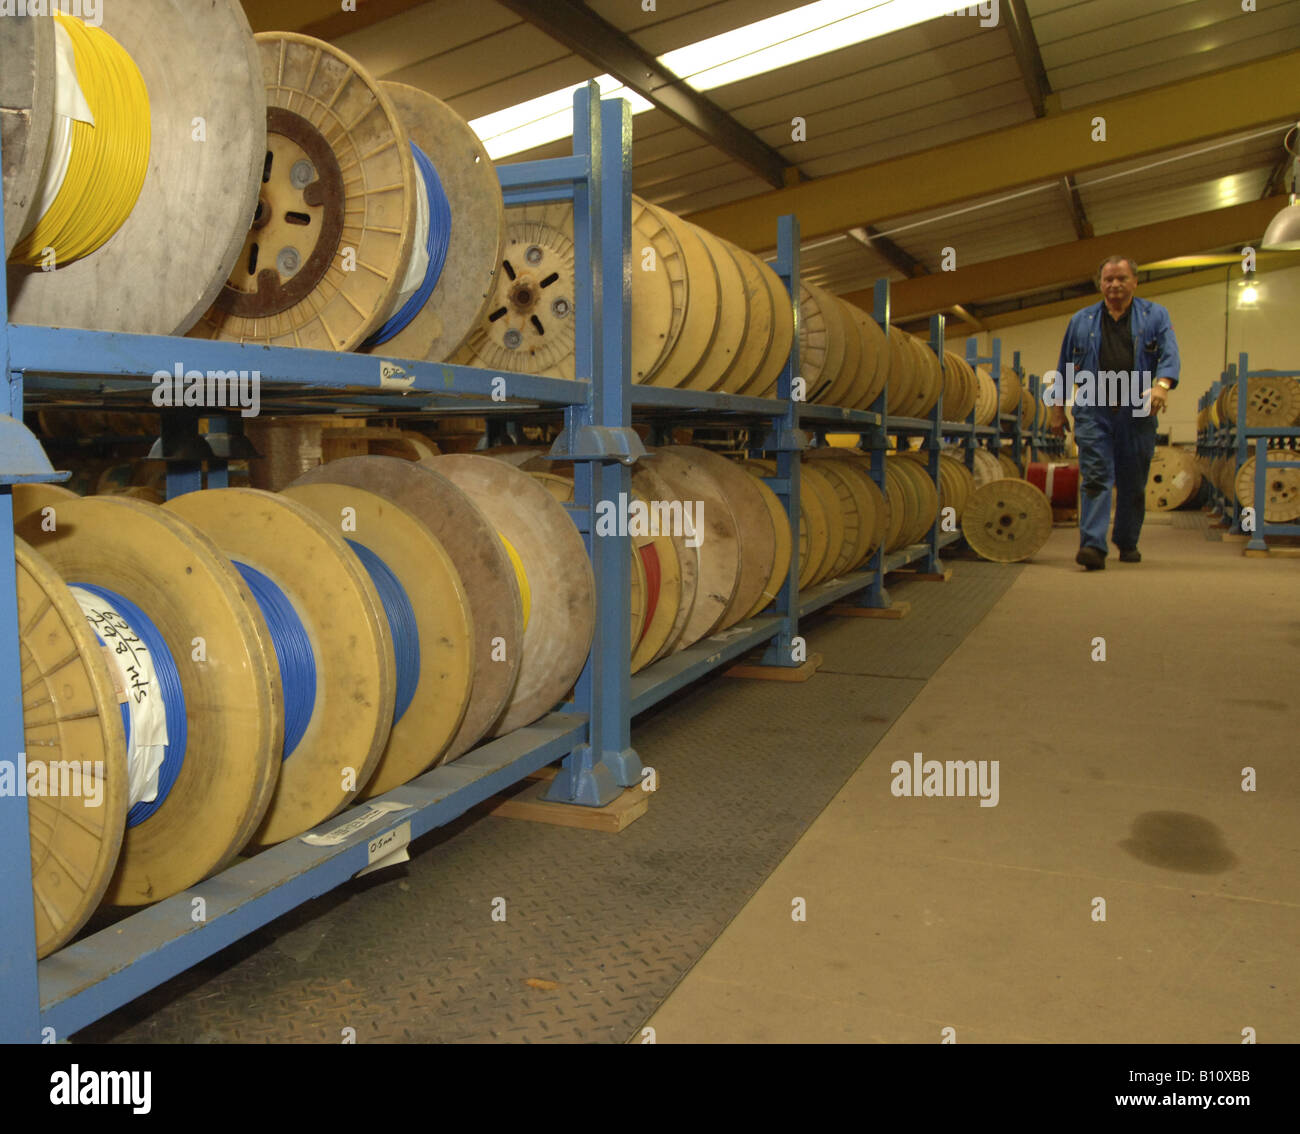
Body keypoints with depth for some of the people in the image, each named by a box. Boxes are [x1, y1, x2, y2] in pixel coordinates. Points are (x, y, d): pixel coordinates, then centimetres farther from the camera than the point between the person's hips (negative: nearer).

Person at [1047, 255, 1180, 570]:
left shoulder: (1155, 316, 10)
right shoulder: (1081, 320, 13)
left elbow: (1169, 354, -3)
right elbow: (1065, 367, 16)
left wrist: (1162, 384, -23)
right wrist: (1058, 408, 11)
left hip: (1137, 412, 1)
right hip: (1093, 411, -1)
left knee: (1133, 483, 9)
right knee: (1095, 478, -12)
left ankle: (1127, 542, 25)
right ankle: (1092, 545, -18)